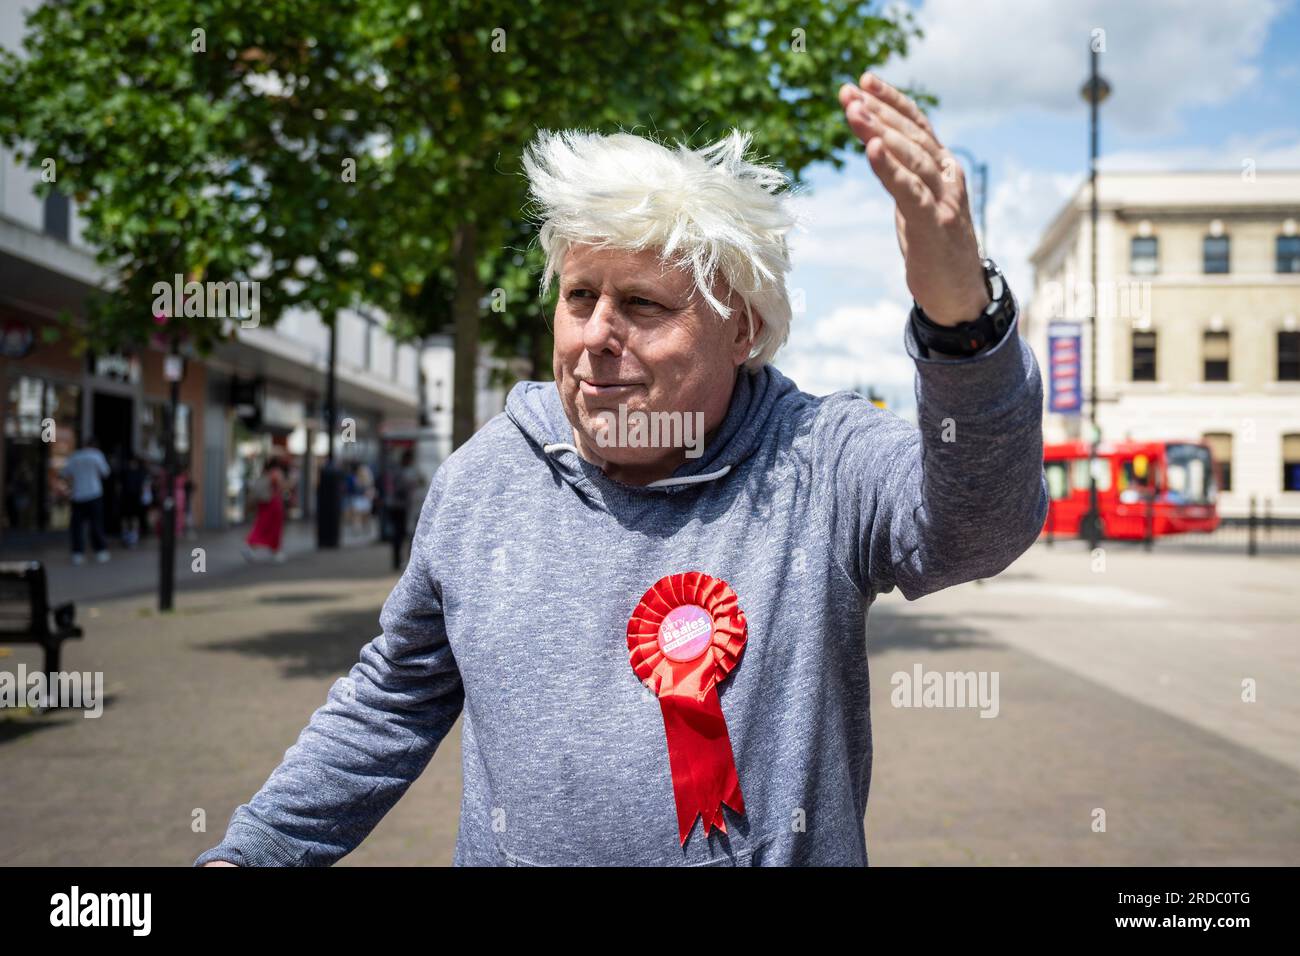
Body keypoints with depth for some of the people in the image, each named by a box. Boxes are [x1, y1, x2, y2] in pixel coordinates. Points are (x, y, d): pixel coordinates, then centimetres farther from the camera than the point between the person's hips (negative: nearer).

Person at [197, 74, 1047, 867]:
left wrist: (961, 311, -51)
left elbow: (980, 521, -34)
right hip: (512, 845, 3)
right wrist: (252, 849, 2)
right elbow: (395, 701, 6)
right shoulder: (484, 477, -4)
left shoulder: (821, 464, -14)